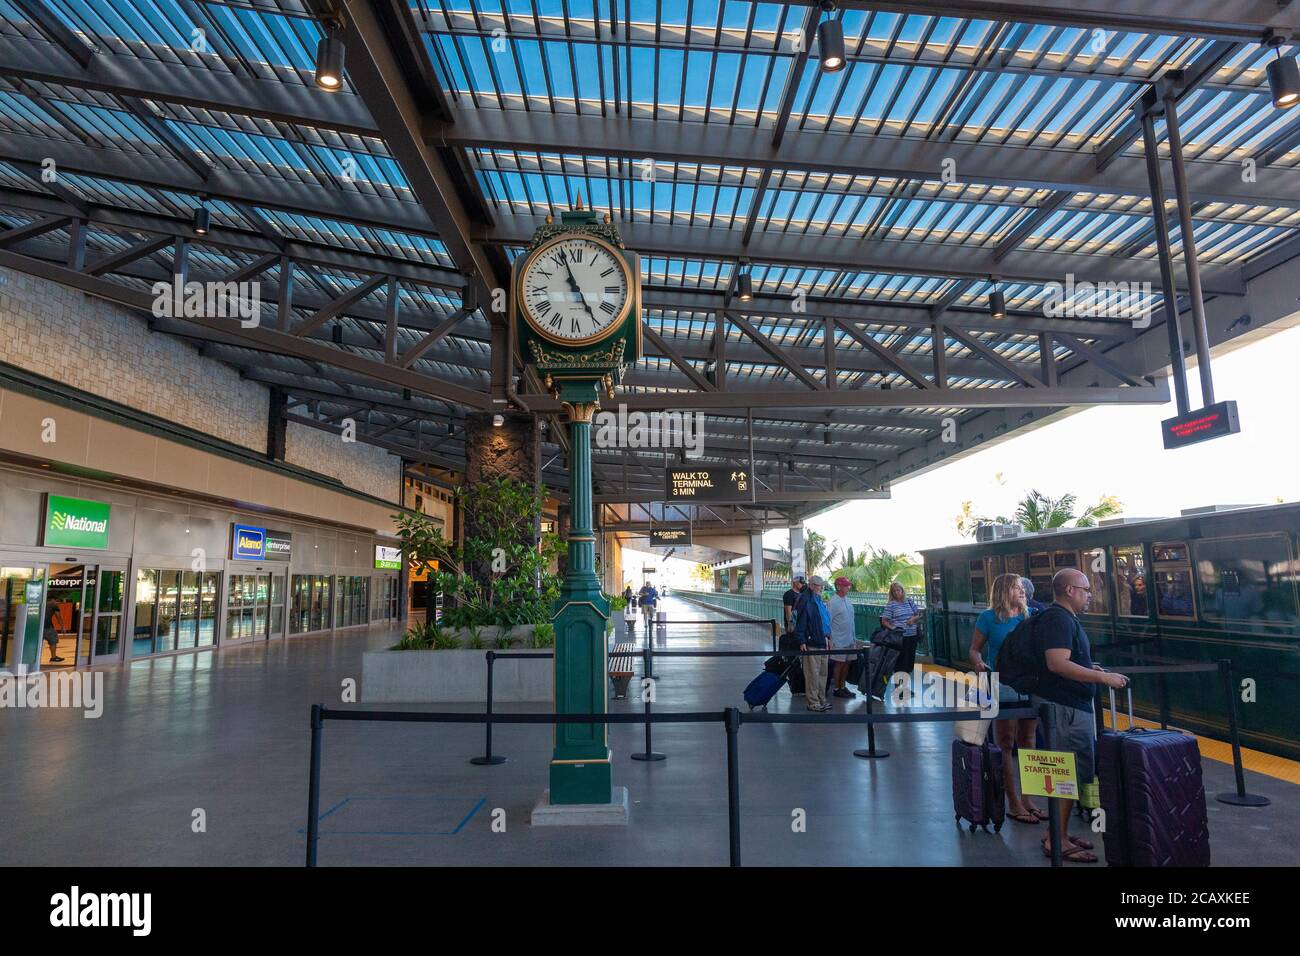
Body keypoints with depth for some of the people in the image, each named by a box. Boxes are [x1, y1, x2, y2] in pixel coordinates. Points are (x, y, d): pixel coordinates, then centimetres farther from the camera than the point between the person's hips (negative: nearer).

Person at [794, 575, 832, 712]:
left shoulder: (820, 601, 15)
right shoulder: (806, 601, -13)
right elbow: (800, 622, -16)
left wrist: (828, 637, 20)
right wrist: (802, 641, -18)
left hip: (823, 641, 9)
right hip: (812, 643, -9)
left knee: (823, 672, 15)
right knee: (813, 673, -3)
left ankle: (821, 699, 25)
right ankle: (813, 702, 5)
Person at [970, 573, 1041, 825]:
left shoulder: (1031, 616, 7)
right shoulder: (988, 617, -4)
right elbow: (975, 649, -1)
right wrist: (978, 663, -22)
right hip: (1003, 688, -4)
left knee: (1027, 743, 12)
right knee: (1006, 745, 2)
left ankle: (1026, 799, 24)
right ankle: (1013, 803, 11)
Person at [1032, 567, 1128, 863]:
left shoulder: (1064, 618, 17)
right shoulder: (1058, 619, -18)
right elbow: (1057, 664, -28)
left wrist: (1090, 669, 21)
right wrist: (1103, 677, -24)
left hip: (1070, 705, 11)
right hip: (1063, 706, -11)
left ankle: (1059, 834, 27)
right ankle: (1057, 842, 2)